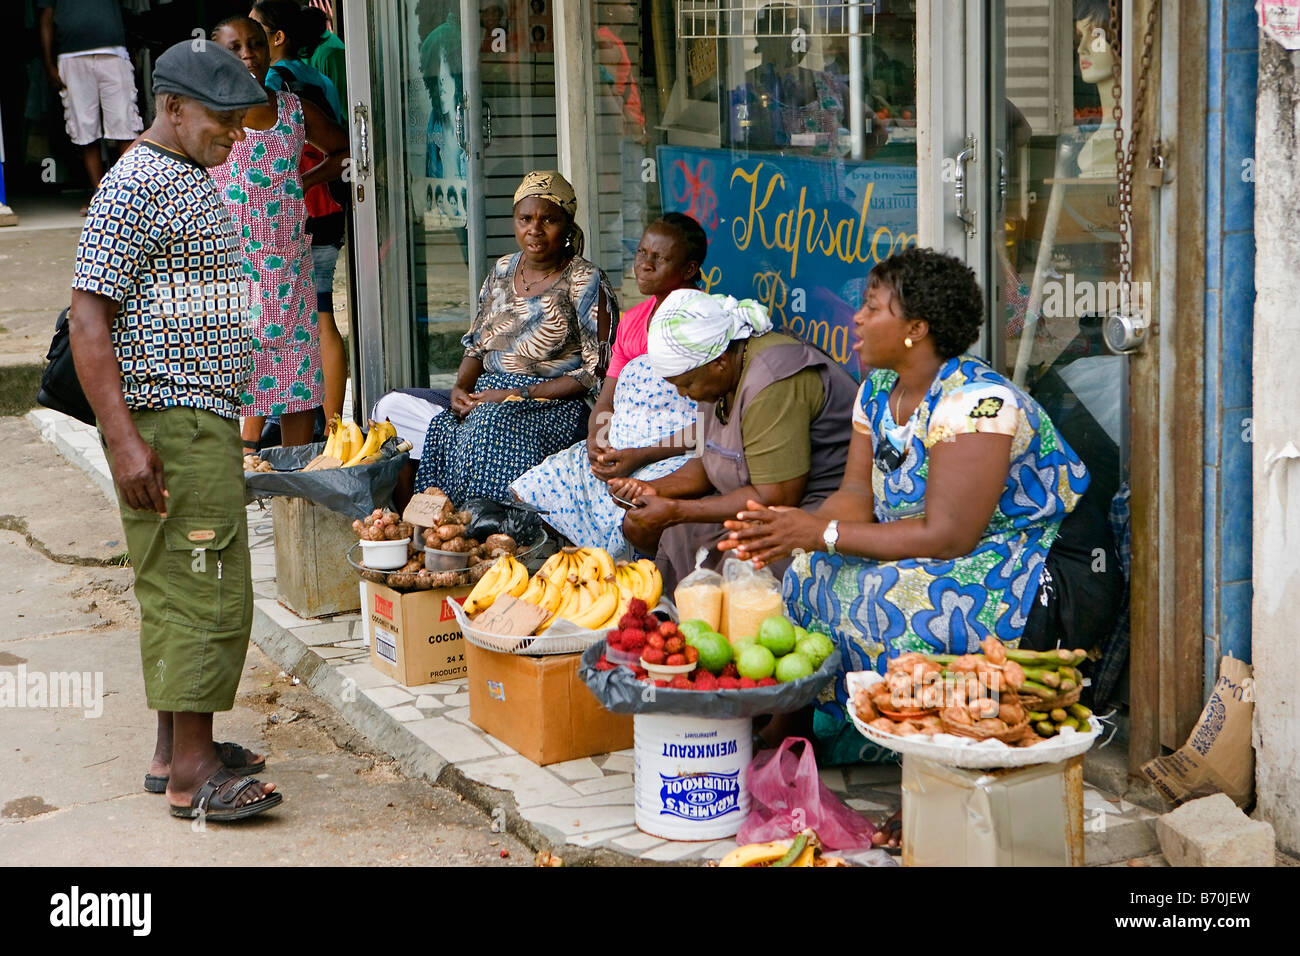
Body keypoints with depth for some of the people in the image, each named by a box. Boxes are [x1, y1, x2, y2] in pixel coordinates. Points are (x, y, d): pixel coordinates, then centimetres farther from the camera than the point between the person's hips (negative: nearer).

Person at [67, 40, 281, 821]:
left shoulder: (197, 183, 18)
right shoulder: (135, 186, -13)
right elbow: (88, 318, -18)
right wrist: (123, 437, -24)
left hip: (208, 420, 10)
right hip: (170, 425, -10)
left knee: (179, 587, 13)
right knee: (204, 589, -9)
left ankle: (177, 747, 21)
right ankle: (191, 772, -4)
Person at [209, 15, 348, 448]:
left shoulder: (295, 111, 8)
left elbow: (343, 150, 25)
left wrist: (302, 183, 10)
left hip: (290, 263, 4)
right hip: (229, 263, -4)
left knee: (300, 370, 6)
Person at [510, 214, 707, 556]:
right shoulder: (631, 321, 18)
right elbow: (605, 402, 17)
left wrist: (641, 457, -20)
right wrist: (596, 443, -6)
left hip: (676, 456, -8)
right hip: (615, 450, 8)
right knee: (527, 493, -7)